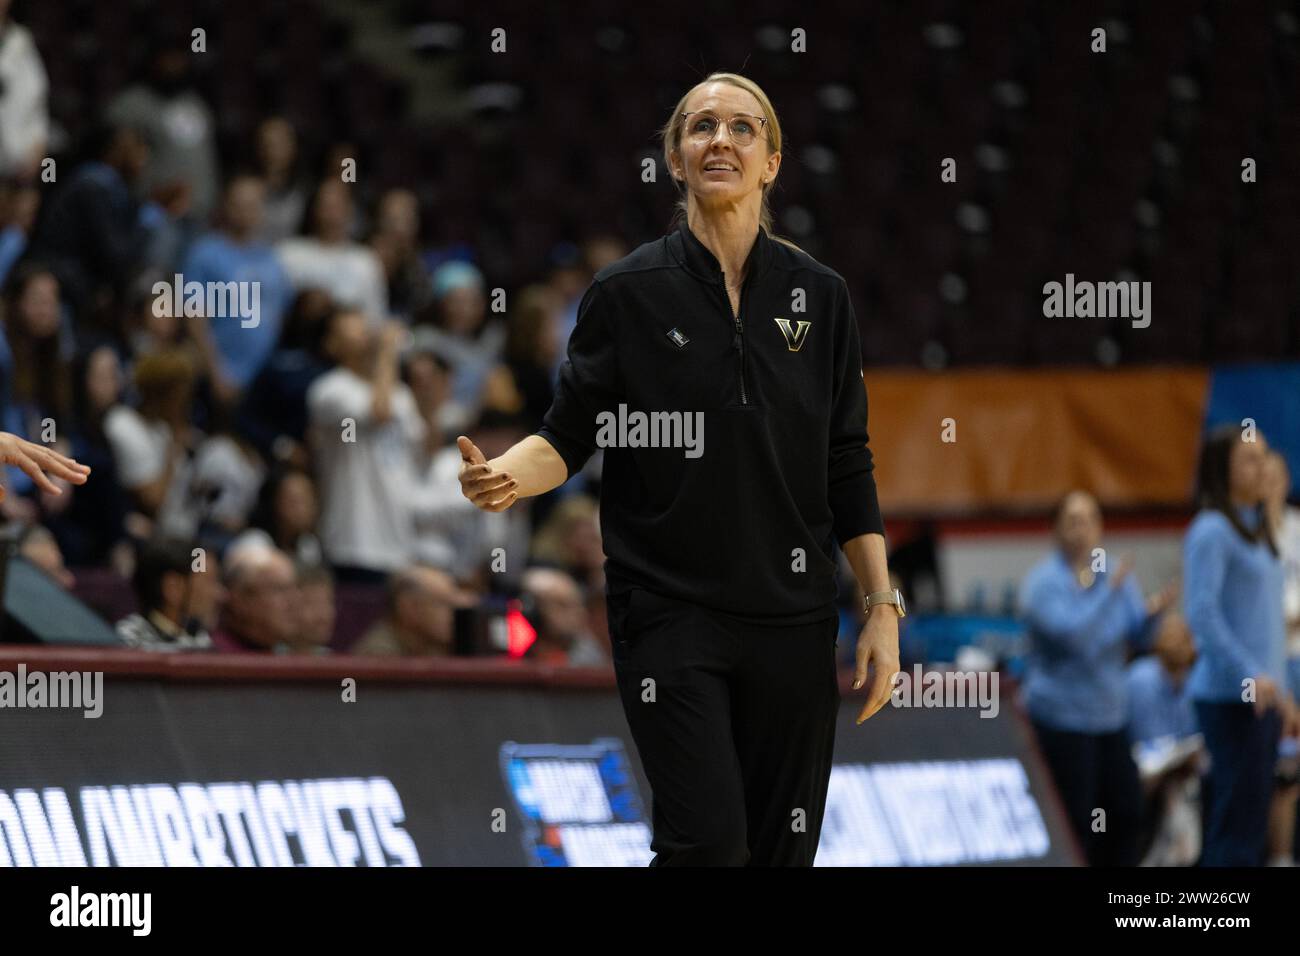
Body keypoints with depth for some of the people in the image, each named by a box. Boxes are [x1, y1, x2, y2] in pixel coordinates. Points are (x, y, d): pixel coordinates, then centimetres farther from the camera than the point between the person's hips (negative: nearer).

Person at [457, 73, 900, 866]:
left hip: (791, 616, 3)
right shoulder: (629, 292, -1)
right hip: (670, 612, -3)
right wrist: (505, 478, -22)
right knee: (708, 838, -17)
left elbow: (848, 466, 8)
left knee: (784, 845, 2)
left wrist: (883, 609, 3)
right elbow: (569, 438, 0)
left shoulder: (819, 295, 5)